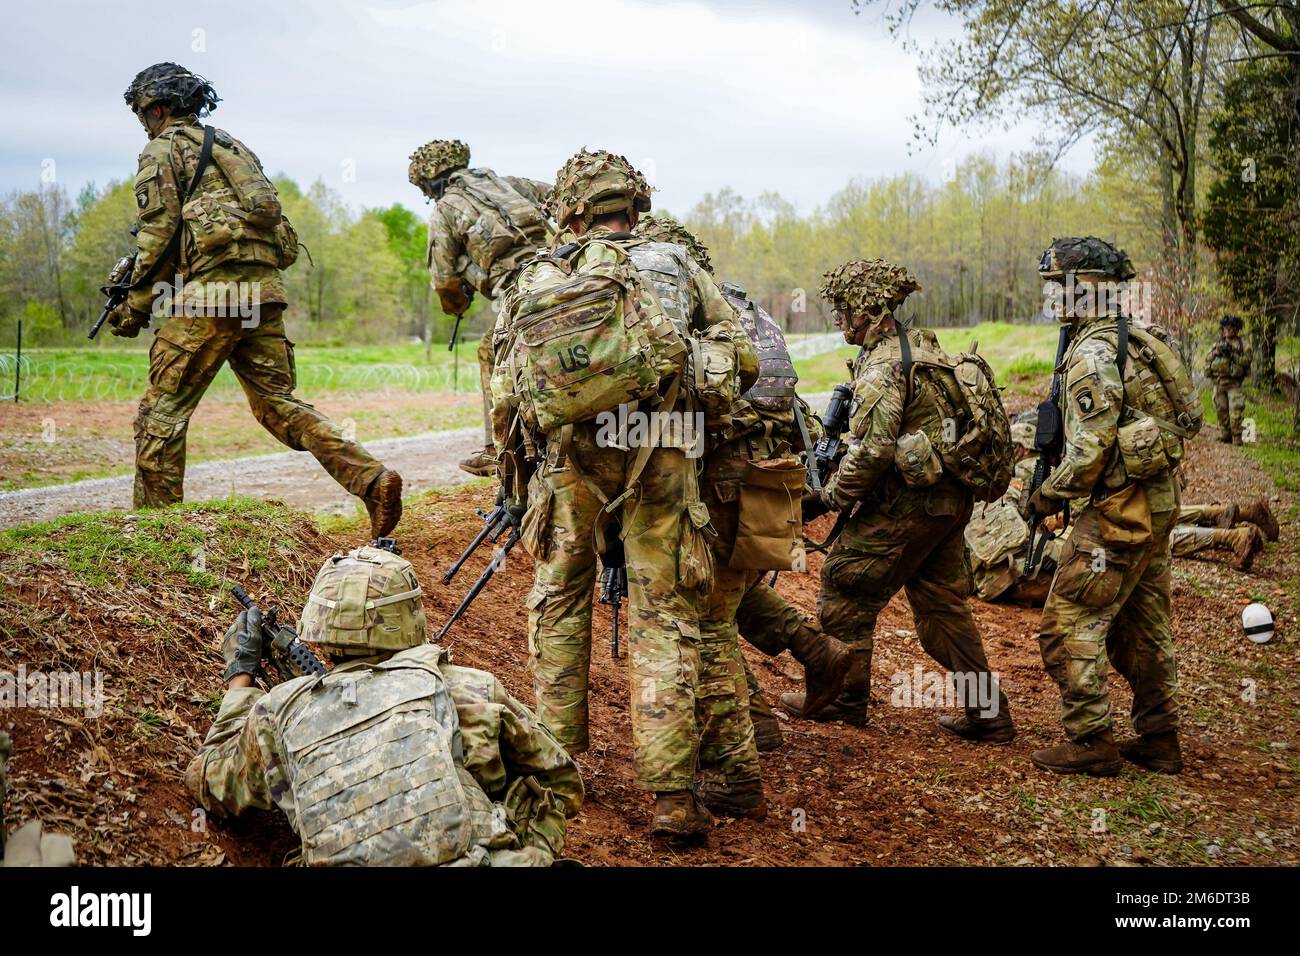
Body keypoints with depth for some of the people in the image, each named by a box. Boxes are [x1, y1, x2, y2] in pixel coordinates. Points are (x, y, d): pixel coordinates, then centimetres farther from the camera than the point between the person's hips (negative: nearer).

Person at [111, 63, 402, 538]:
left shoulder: (164, 148, 3)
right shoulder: (232, 146, 27)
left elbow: (157, 235, -6)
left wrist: (136, 307, 0)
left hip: (210, 288, -7)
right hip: (264, 290, 7)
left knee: (163, 409, 2)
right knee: (277, 403, 8)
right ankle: (372, 478, -7)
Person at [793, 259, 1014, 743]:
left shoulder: (882, 367, -17)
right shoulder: (924, 347, 13)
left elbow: (871, 451, -23)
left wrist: (828, 498, -9)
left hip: (908, 503, -9)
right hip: (952, 499, 9)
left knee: (847, 588, 6)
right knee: (942, 606, 15)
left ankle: (844, 697, 17)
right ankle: (989, 713, 16)